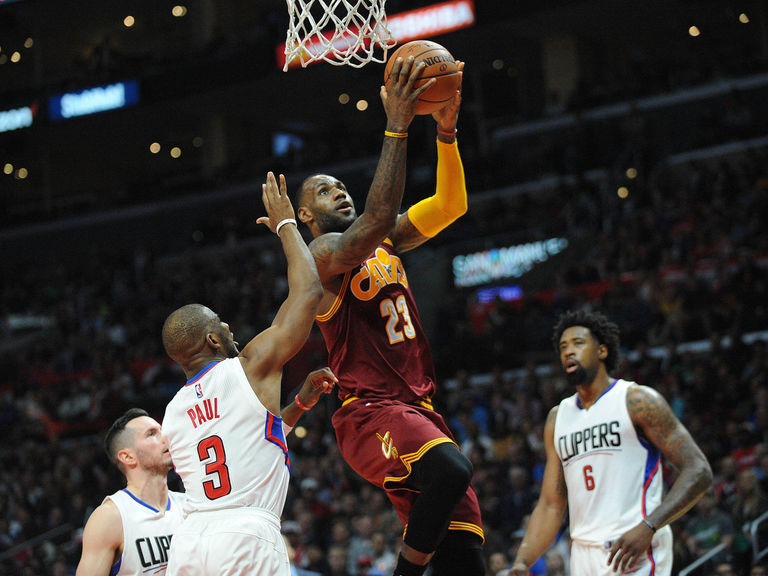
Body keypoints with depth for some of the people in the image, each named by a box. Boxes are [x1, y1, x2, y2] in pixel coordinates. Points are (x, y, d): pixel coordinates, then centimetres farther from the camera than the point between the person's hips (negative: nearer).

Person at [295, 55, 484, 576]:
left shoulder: (384, 244, 20)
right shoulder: (323, 254, -5)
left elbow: (450, 205, 13)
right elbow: (377, 220, -25)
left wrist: (446, 129, -2)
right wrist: (397, 126, -25)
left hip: (418, 408, 8)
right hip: (369, 412, -8)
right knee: (452, 468, -38)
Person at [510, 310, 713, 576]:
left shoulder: (637, 401, -2)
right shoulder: (557, 418, 16)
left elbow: (698, 472, -9)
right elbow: (551, 504, 16)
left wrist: (648, 527, -20)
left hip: (635, 553, -6)